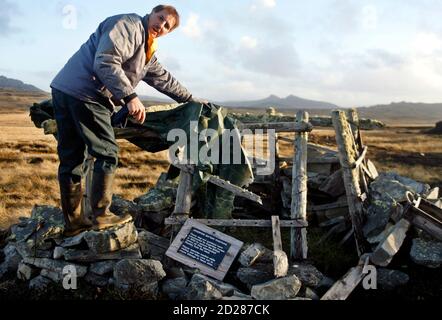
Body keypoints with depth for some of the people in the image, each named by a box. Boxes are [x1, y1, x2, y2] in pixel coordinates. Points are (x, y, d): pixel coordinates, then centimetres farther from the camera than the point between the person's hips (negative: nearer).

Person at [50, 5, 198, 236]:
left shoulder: (148, 54, 25)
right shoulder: (129, 25, -5)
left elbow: (165, 80, 35)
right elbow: (106, 62, -19)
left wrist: (192, 100, 40)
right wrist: (130, 96, -24)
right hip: (84, 94, -10)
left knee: (70, 159, 10)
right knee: (108, 154, -3)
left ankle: (73, 222, 20)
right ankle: (101, 215, 4)